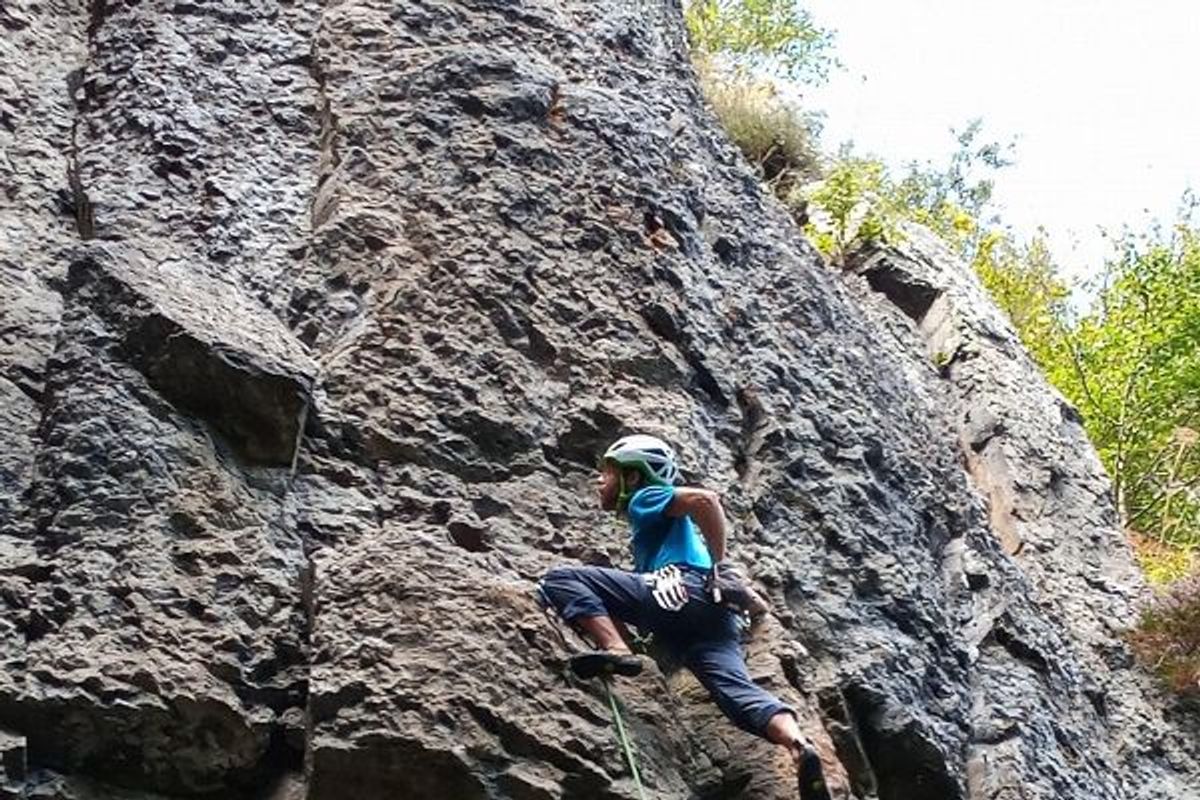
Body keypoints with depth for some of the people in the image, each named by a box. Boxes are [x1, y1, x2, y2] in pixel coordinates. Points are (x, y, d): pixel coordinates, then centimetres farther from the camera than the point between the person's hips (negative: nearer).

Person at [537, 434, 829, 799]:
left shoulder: (646, 498, 17)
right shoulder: (668, 525, 43)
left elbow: (705, 499, -4)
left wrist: (720, 567, -4)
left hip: (680, 589, -8)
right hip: (715, 617, 8)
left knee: (559, 579, -7)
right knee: (739, 690, -16)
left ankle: (616, 651, -27)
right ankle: (799, 746, -42)